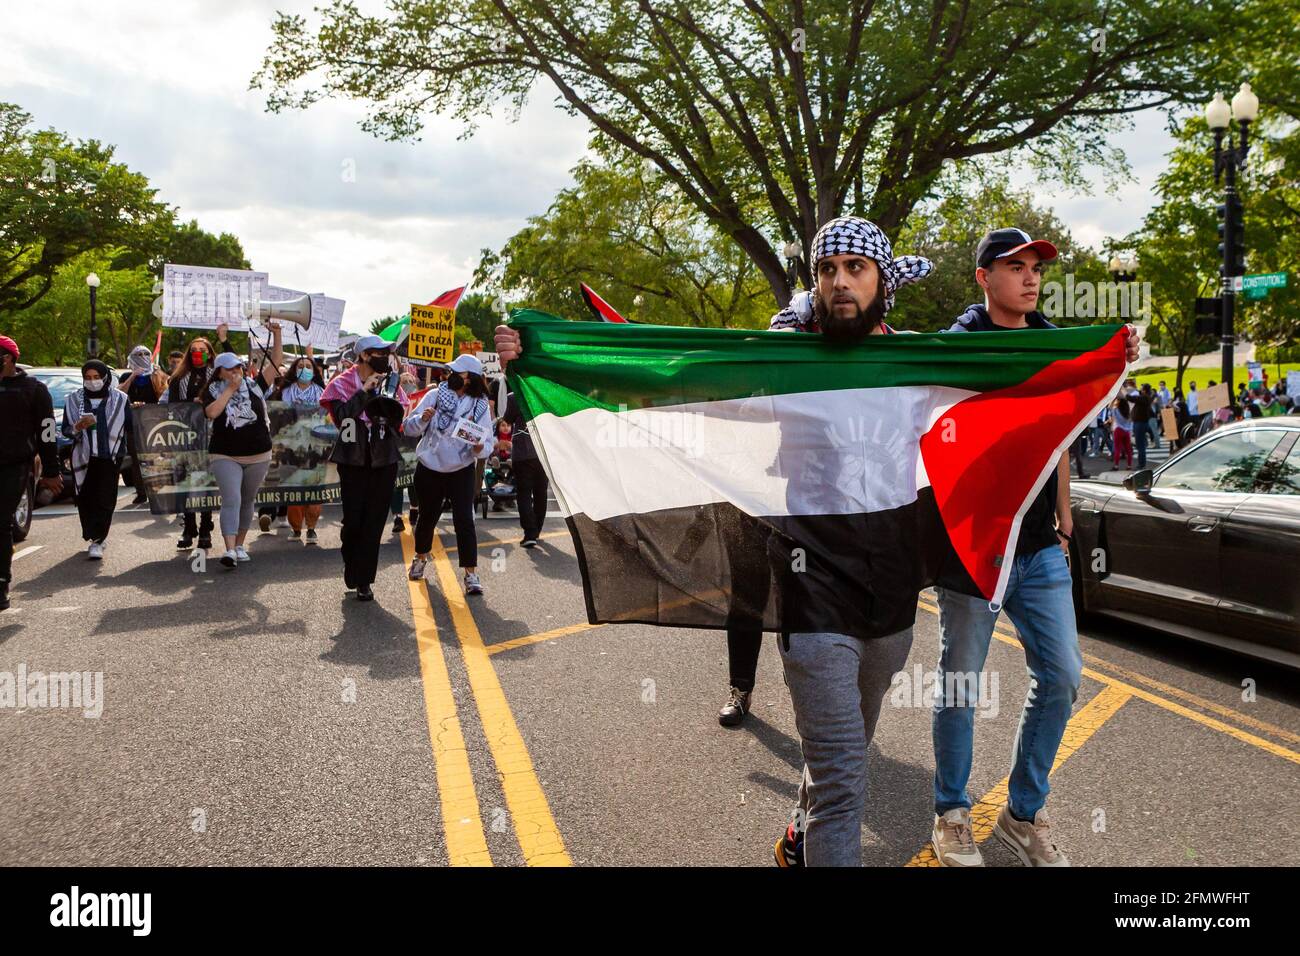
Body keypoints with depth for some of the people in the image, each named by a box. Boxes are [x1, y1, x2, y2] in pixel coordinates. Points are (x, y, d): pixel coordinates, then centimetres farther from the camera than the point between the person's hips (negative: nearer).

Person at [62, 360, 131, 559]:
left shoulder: (120, 399, 3)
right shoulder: (74, 399, 7)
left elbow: (130, 426, 6)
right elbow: (66, 430, 7)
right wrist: (78, 427, -13)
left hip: (110, 457, -2)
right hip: (83, 457, 2)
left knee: (105, 500, -7)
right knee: (85, 499, 3)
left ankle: (96, 541, -4)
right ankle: (97, 537, 17)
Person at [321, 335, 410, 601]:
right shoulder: (342, 384, 0)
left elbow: (397, 420, 1)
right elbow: (341, 416, -16)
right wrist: (365, 391, -18)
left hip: (384, 461, 2)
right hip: (353, 461, -2)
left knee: (374, 521, 1)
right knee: (353, 519, -2)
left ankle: (363, 581, 8)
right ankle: (352, 568, 25)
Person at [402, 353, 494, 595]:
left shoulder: (481, 405, -5)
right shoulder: (434, 395, -5)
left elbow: (488, 442, -4)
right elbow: (408, 428, -6)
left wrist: (480, 449, -27)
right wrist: (422, 418, -27)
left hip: (462, 472, -1)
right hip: (429, 470, 1)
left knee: (464, 520, -10)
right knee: (427, 517, 16)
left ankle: (471, 574, -4)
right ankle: (420, 558, 42)